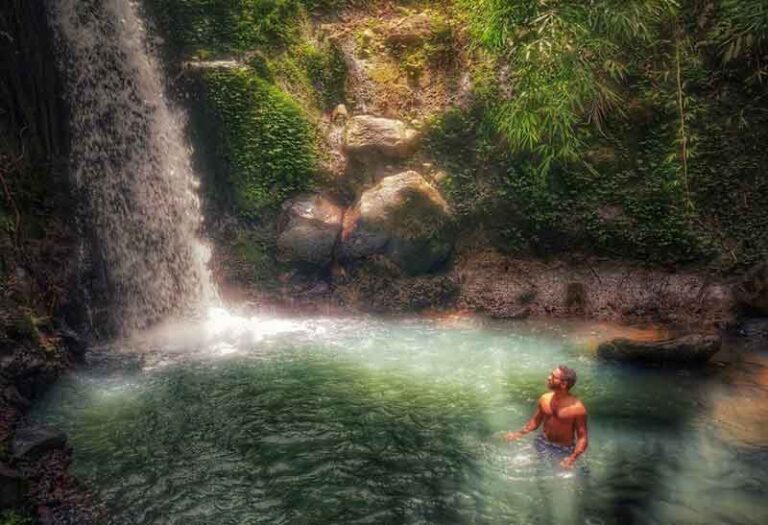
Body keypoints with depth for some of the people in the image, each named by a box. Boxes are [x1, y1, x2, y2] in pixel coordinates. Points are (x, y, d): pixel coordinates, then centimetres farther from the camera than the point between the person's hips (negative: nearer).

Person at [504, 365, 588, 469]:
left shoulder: (577, 408, -19)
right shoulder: (545, 399, -3)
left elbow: (582, 438, -16)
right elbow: (535, 421, 10)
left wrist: (572, 458, -31)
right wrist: (518, 434, -4)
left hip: (563, 450, -4)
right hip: (542, 443, 4)